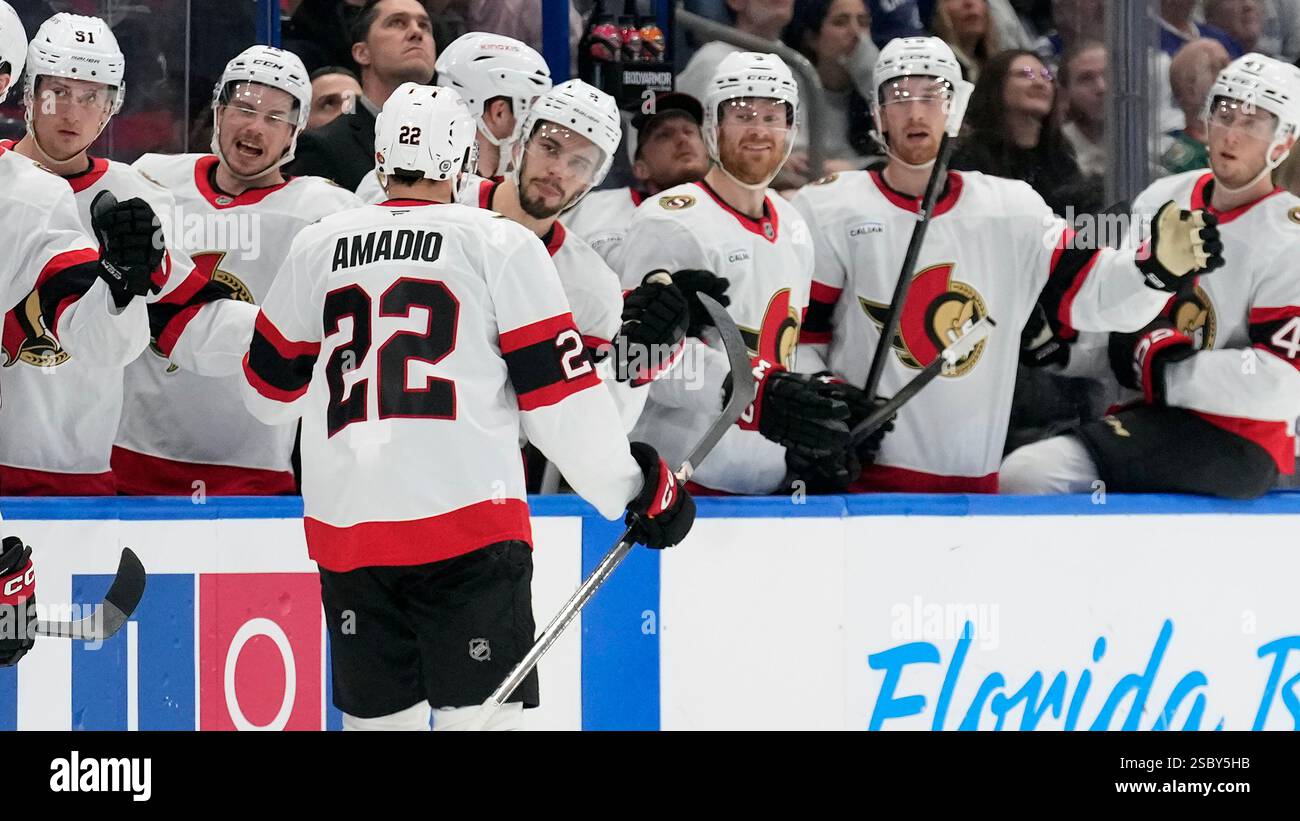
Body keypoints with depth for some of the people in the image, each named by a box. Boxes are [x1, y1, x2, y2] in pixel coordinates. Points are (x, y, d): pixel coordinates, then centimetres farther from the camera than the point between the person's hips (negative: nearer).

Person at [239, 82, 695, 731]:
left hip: (345, 523, 4)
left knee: (379, 714, 11)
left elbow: (271, 393, 21)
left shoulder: (316, 247, 11)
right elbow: (557, 398, -1)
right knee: (479, 712, -5)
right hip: (466, 522, -4)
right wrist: (638, 487, 10)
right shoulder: (502, 245, 1)